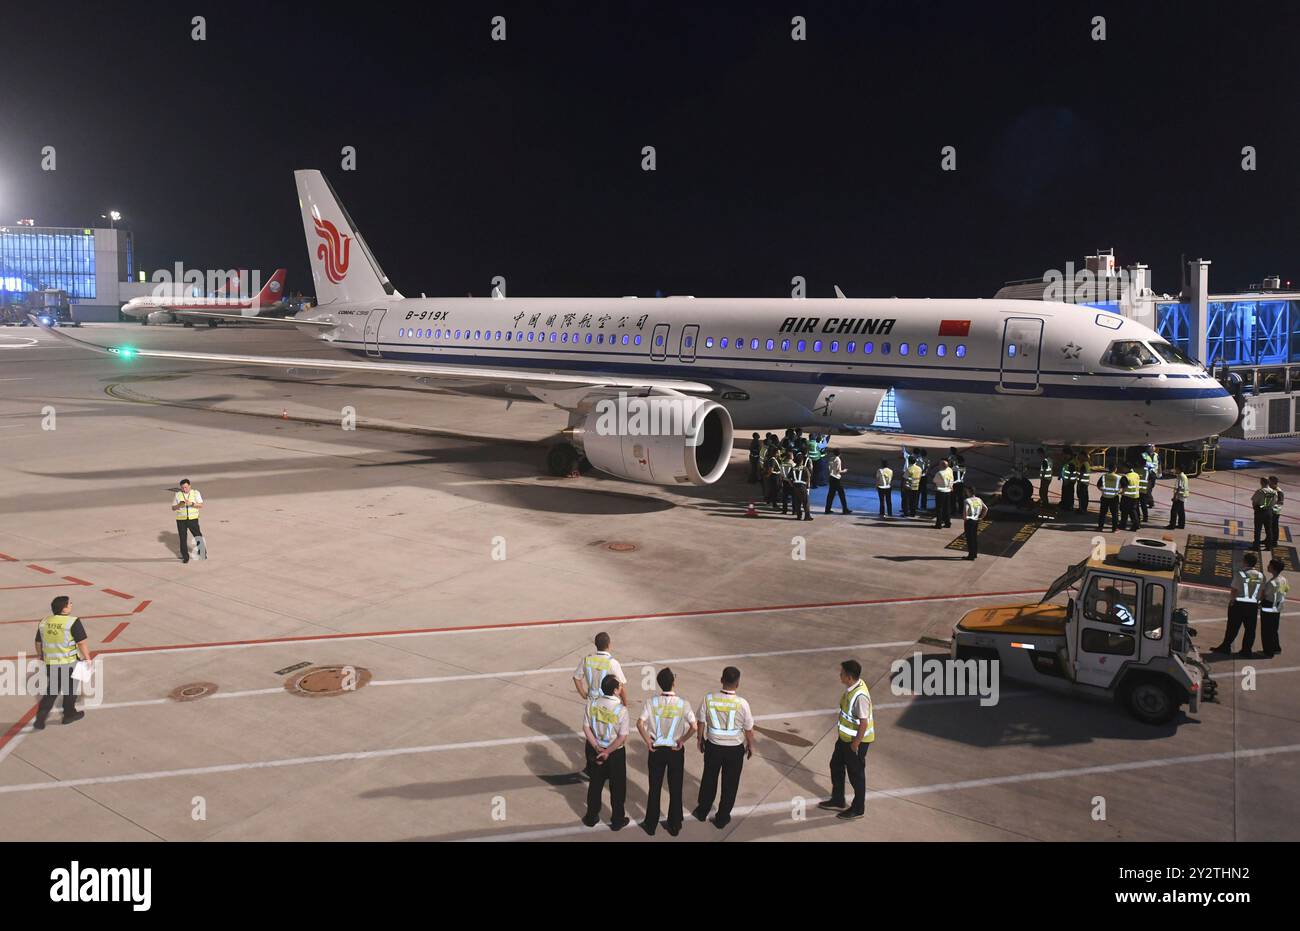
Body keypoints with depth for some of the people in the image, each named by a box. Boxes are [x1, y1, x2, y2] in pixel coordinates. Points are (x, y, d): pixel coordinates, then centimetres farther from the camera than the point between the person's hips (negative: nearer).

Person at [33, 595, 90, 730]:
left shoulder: (44, 623, 2)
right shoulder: (73, 622, -16)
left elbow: (38, 644, 12)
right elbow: (81, 643, -15)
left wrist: (42, 657, 27)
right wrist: (87, 658, -3)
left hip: (50, 663, 5)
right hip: (69, 663, -5)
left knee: (51, 690, 18)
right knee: (70, 689, 15)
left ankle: (40, 718, 10)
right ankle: (69, 715, 30)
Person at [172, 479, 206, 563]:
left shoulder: (196, 493, 1)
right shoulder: (178, 495, 5)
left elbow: (201, 505, -6)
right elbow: (173, 508, 7)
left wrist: (191, 503, -22)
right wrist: (179, 505, -14)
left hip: (193, 519, -1)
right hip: (181, 519, 1)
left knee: (198, 536, 1)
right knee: (183, 538, 2)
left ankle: (202, 552, 24)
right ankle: (185, 557, 12)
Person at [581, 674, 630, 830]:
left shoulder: (592, 704, -12)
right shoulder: (621, 709, -24)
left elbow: (586, 728, -7)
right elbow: (622, 738, -23)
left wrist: (598, 749, -7)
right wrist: (607, 752, -14)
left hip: (595, 750, 4)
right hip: (615, 753, -4)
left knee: (595, 784, 22)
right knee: (617, 787, 16)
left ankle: (591, 817, 35)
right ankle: (617, 821, 29)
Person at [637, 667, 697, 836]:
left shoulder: (652, 702, -12)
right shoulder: (683, 703, -14)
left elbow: (640, 724, -18)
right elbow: (693, 727, -21)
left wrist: (647, 741, -7)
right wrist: (682, 741, -7)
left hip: (656, 750, 1)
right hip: (676, 751, -1)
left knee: (654, 788, 14)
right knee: (675, 790, 14)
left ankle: (651, 825, 25)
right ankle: (674, 826, 25)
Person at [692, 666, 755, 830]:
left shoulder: (708, 699, -17)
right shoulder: (742, 704, -21)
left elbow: (701, 723, -5)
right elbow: (749, 730, -9)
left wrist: (700, 740, 14)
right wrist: (750, 746, 10)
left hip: (713, 747, 2)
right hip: (735, 749, -2)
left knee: (709, 779, 23)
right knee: (730, 784, 17)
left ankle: (702, 812, 40)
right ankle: (722, 819, 30)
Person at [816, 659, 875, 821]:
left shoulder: (860, 695, -32)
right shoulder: (852, 686, -4)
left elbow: (864, 722, -27)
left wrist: (856, 744, -18)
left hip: (856, 740, -9)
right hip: (845, 737, 9)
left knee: (856, 774, 9)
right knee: (836, 766, 22)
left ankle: (858, 809, 29)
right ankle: (837, 801, 40)